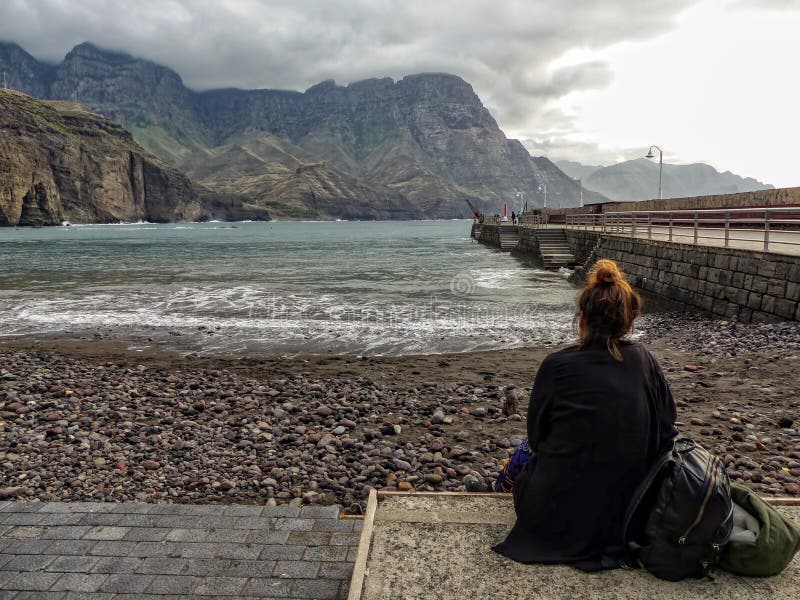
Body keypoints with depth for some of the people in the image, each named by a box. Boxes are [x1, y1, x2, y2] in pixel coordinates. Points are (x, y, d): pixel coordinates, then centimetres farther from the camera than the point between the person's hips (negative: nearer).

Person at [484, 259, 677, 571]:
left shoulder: (557, 365, -16)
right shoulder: (644, 361, -6)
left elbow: (536, 434, -2)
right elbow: (666, 433, 1)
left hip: (557, 516, -3)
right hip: (628, 511, 4)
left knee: (527, 448, 29)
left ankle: (497, 489, 57)